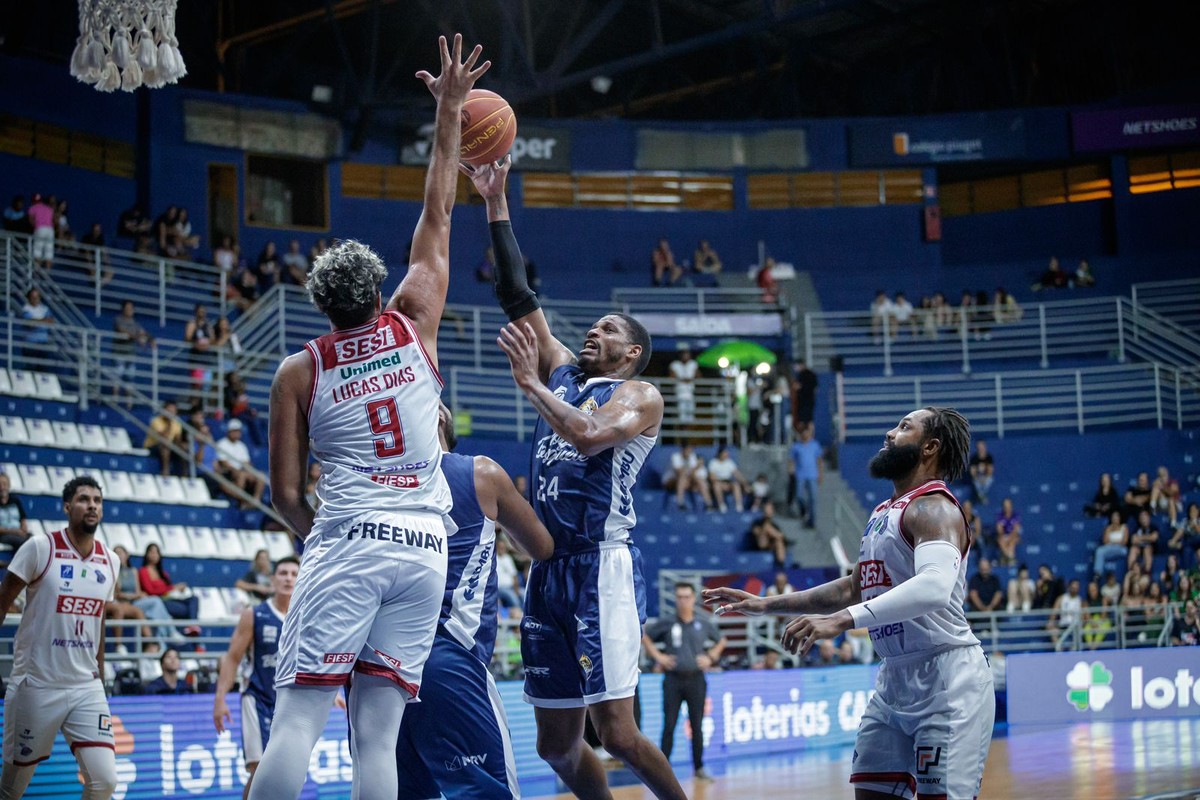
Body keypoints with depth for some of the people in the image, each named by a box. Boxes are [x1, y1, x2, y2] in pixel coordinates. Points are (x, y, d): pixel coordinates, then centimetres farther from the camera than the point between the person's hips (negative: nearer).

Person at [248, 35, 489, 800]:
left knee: (299, 720, -7)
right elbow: (438, 215, 18)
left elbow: (286, 492, 4)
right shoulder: (414, 324, 8)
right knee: (378, 733, 3)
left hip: (346, 543, -2)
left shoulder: (299, 373, 5)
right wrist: (449, 111, 23)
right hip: (425, 548, 2)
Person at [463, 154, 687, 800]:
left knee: (617, 734, -13)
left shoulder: (639, 396, 0)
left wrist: (530, 384, -14)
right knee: (556, 744, 7)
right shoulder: (563, 374, 19)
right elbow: (518, 297, 15)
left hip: (603, 566, -7)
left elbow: (589, 435, -22)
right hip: (549, 570, 7)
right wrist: (496, 203, 11)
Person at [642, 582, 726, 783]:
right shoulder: (666, 623, 1)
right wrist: (657, 655, 0)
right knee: (669, 726, -1)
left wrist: (711, 657, 8)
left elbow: (721, 640, 21)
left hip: (696, 679, 1)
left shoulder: (704, 625, 6)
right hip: (673, 679, -1)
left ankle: (699, 767, 12)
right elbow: (644, 636, 10)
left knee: (697, 726, 4)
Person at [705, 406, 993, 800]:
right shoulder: (884, 513, 16)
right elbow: (856, 588, 29)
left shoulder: (933, 508, -14)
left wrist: (841, 620, -39)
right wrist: (767, 604, 27)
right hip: (895, 678, 9)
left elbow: (934, 587, -32)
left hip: (947, 677, -9)